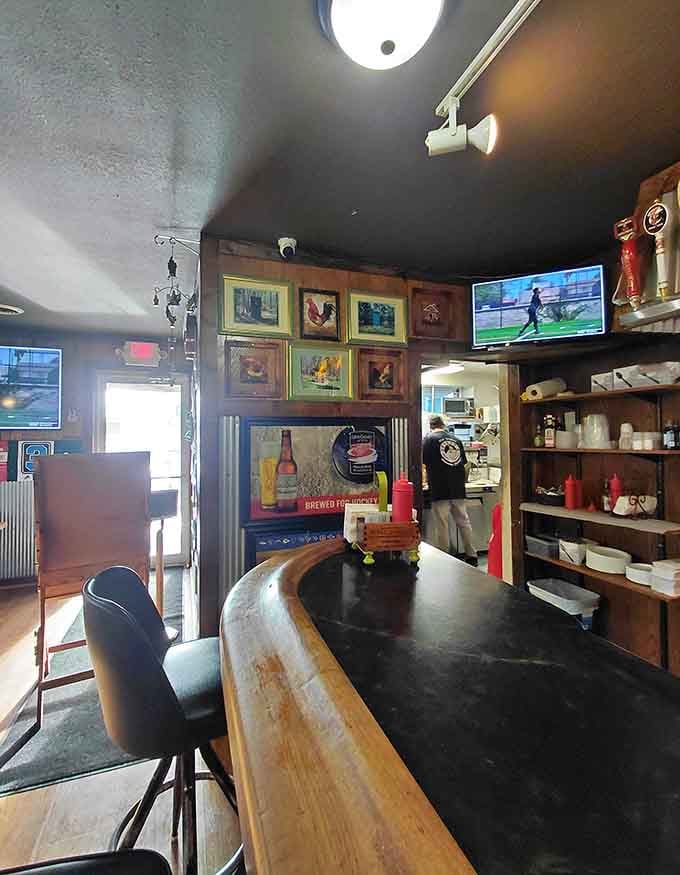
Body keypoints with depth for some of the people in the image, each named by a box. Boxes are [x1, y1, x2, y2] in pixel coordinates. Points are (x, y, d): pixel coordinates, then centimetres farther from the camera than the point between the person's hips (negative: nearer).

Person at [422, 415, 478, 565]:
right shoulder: (456, 440, 12)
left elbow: (423, 462, -2)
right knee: (464, 521, 12)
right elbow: (464, 463, 15)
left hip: (440, 489, -5)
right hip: (458, 488, 5)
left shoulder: (429, 439, -1)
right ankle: (471, 556, 20)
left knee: (441, 525, 2)